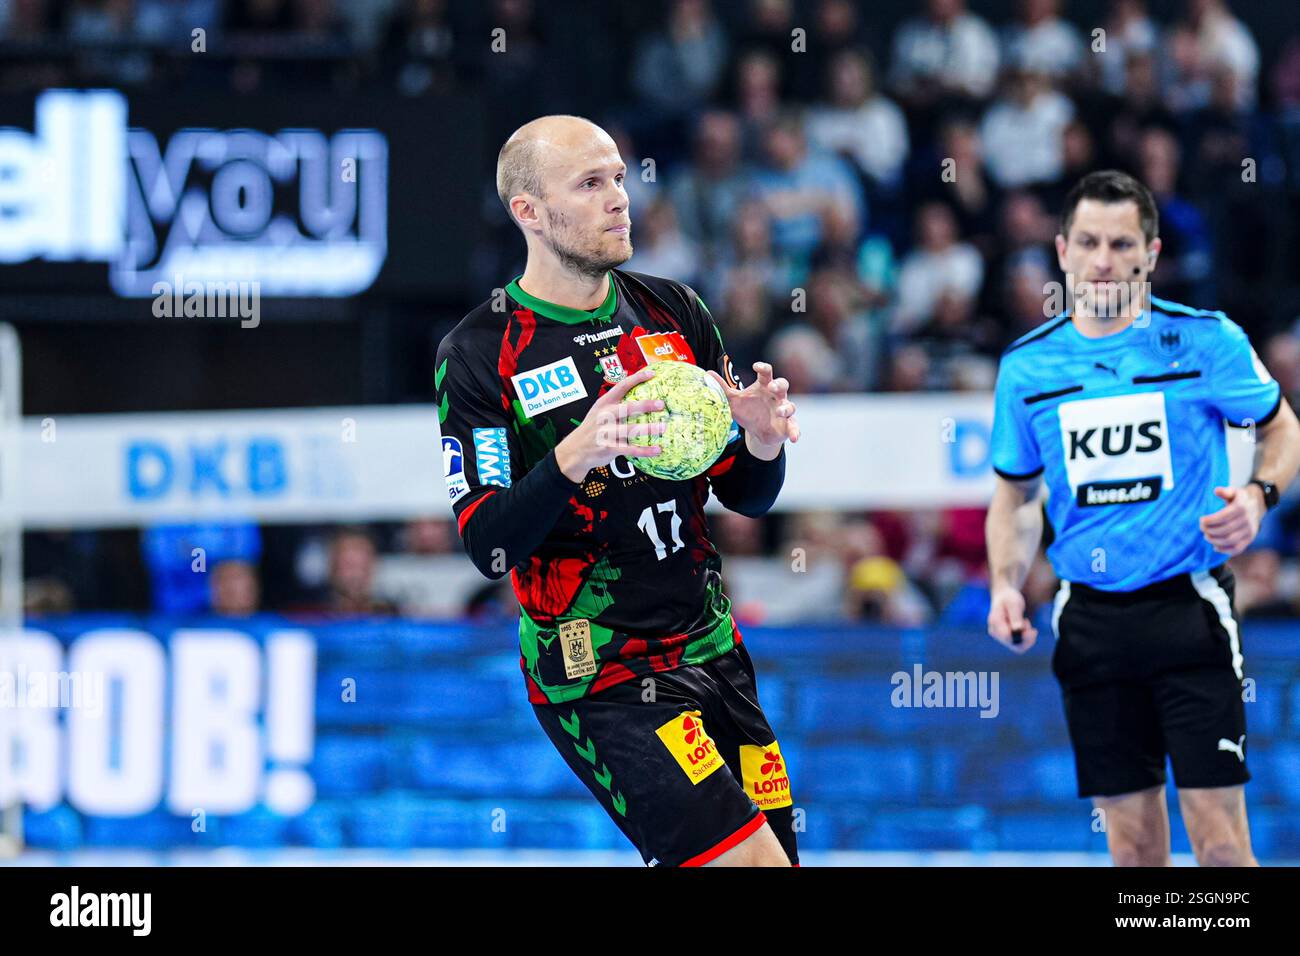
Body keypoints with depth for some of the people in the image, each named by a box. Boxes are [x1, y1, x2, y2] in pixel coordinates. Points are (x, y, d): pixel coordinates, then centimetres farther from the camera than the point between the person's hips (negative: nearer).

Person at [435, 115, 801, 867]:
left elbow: (748, 497, 12)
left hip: (712, 654, 6)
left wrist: (762, 440, -10)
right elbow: (487, 545, -13)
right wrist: (574, 458, -28)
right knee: (750, 861, -18)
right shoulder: (479, 355, -6)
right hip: (600, 681, -6)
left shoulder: (674, 312, 9)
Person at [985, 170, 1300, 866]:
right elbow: (1016, 493, 17)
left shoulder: (1205, 340, -3)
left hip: (1187, 606, -3)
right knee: (1135, 846, 4)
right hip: (1091, 619, 3)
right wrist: (1006, 587, 1)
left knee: (1220, 843, -10)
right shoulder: (1027, 365, 6)